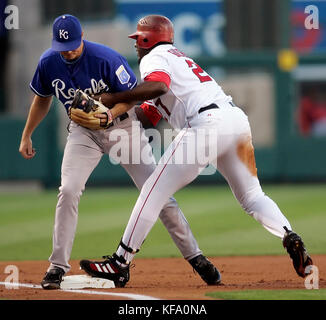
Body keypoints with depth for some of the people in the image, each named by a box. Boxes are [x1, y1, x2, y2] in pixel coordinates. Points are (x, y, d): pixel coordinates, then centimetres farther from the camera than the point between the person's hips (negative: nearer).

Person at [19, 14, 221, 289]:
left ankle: (195, 257, 5)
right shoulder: (49, 63, -10)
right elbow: (43, 99, 10)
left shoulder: (105, 58, -24)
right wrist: (26, 135, 11)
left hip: (122, 125, -3)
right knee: (68, 191, -17)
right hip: (83, 131, 3)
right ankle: (58, 266, -9)